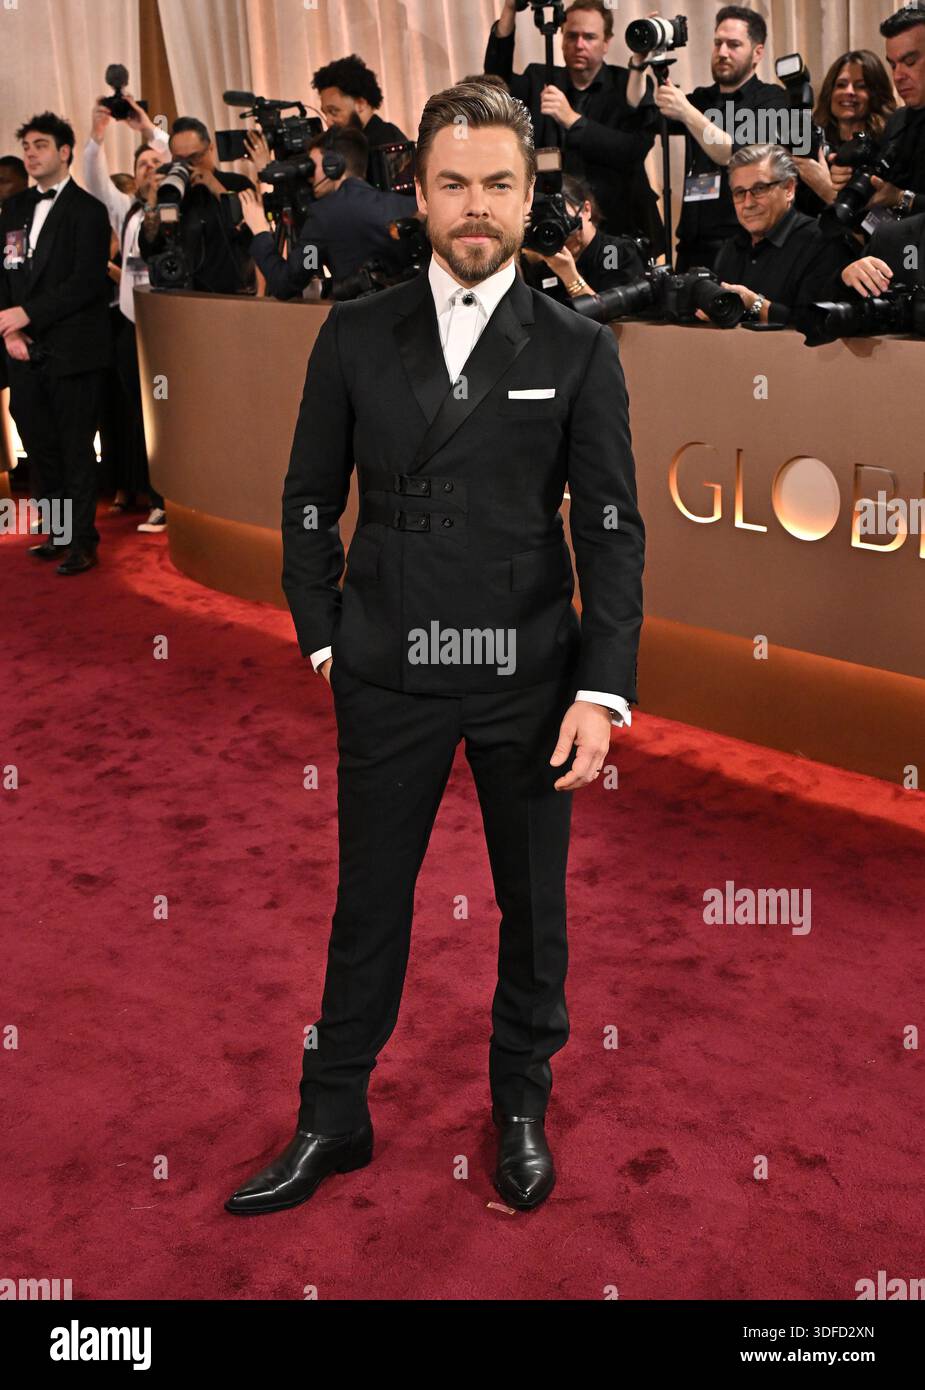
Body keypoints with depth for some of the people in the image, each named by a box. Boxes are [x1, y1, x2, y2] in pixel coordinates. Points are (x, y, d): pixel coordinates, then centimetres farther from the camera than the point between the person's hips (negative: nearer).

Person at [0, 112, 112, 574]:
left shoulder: (87, 211, -4)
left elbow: (88, 281, -14)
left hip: (72, 350, -6)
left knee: (76, 450, 0)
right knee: (39, 447, 11)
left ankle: (82, 544, 8)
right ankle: (57, 533, 23)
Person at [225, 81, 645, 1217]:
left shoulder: (578, 352, 0)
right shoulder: (356, 337, 4)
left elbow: (610, 528, -3)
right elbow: (310, 499, 9)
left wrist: (602, 688, -9)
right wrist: (323, 635, 3)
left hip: (529, 676, 0)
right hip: (388, 676, 1)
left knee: (534, 906, 13)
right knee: (368, 904, 11)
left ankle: (522, 1104, 36)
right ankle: (332, 1120, 29)